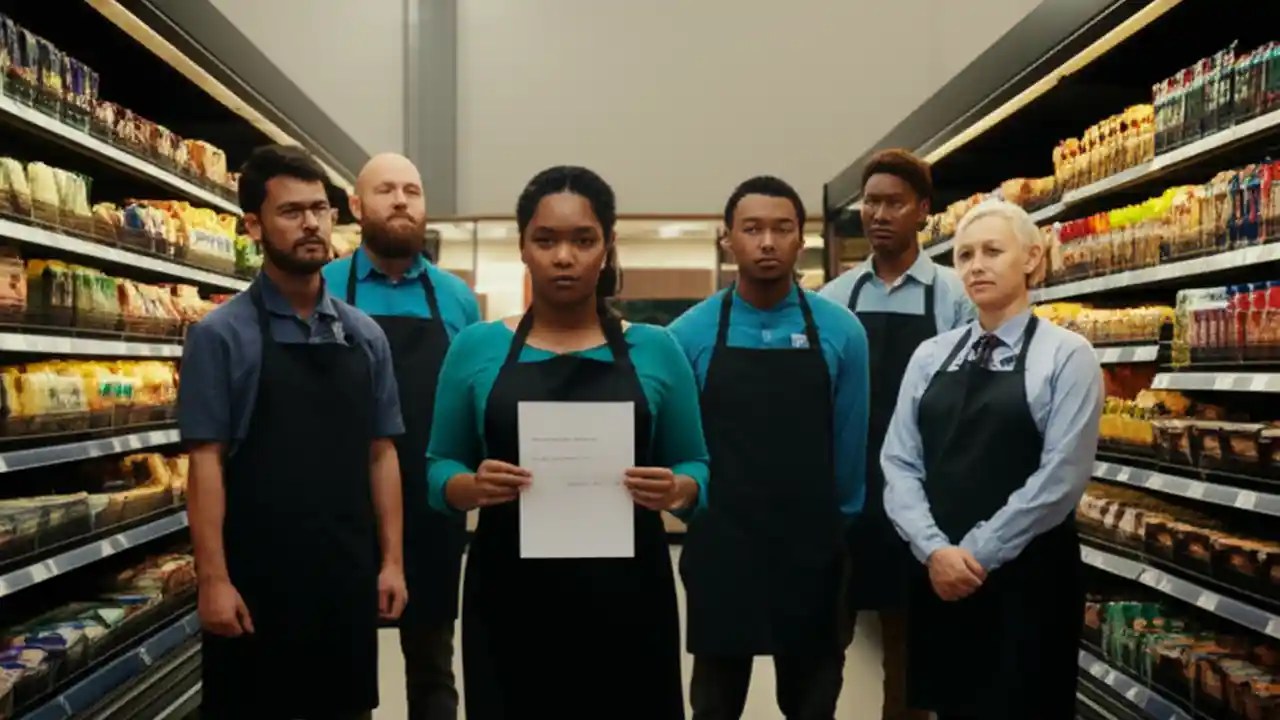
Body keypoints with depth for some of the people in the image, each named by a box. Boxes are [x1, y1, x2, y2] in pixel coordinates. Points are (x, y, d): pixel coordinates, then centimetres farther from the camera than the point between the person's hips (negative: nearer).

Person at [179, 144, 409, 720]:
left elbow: (380, 454, 6)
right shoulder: (221, 335, -5)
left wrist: (391, 560, 2)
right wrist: (213, 579, -13)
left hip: (347, 577, 4)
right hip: (255, 580, -3)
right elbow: (206, 461, -9)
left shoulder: (365, 336, 6)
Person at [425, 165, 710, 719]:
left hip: (627, 601, 0)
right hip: (510, 604, 0)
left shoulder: (655, 349, 2)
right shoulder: (476, 347, 3)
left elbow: (694, 467, 8)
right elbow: (439, 469, 8)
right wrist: (473, 486, -14)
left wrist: (678, 490, -14)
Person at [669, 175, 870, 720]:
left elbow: (850, 440, 3)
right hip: (719, 550, 0)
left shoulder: (840, 331, -4)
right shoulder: (689, 334, -5)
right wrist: (698, 512, 8)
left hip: (812, 552, 1)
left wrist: (842, 527, 10)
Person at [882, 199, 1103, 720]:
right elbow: (899, 463, 2)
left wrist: (976, 552, -13)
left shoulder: (1067, 356, -4)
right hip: (936, 572, 4)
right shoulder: (930, 356, 8)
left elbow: (1061, 476, -12)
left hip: (1027, 576, -4)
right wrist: (934, 549, -12)